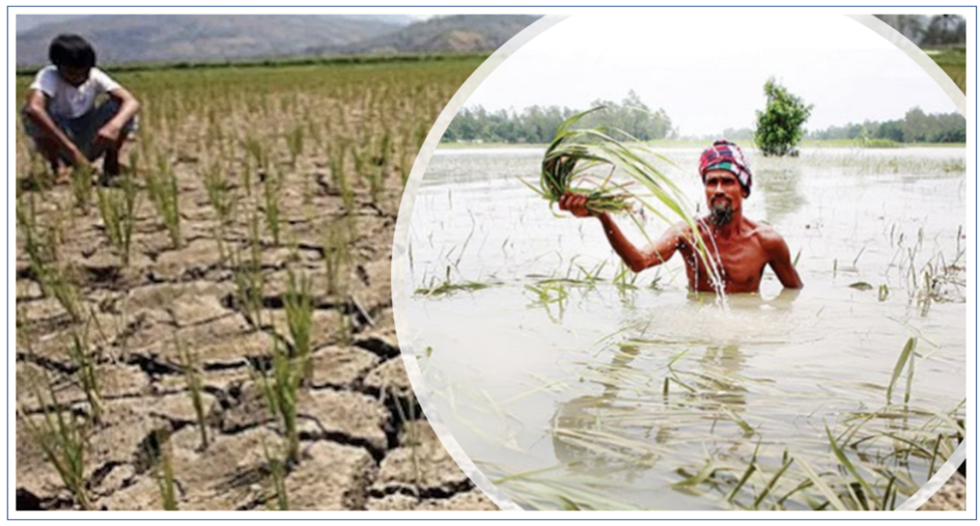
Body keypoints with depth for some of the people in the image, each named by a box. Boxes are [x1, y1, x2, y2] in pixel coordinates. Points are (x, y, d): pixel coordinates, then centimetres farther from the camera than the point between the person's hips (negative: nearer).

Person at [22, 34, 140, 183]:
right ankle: (58, 166, -13)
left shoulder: (95, 77, -14)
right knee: (35, 115, -33)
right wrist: (71, 150, -52)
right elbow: (33, 108, -44)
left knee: (120, 108, -22)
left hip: (89, 144, 2)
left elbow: (132, 102, -27)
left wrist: (114, 126, -50)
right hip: (58, 145, -2)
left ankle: (111, 164, -5)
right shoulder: (49, 76, -23)